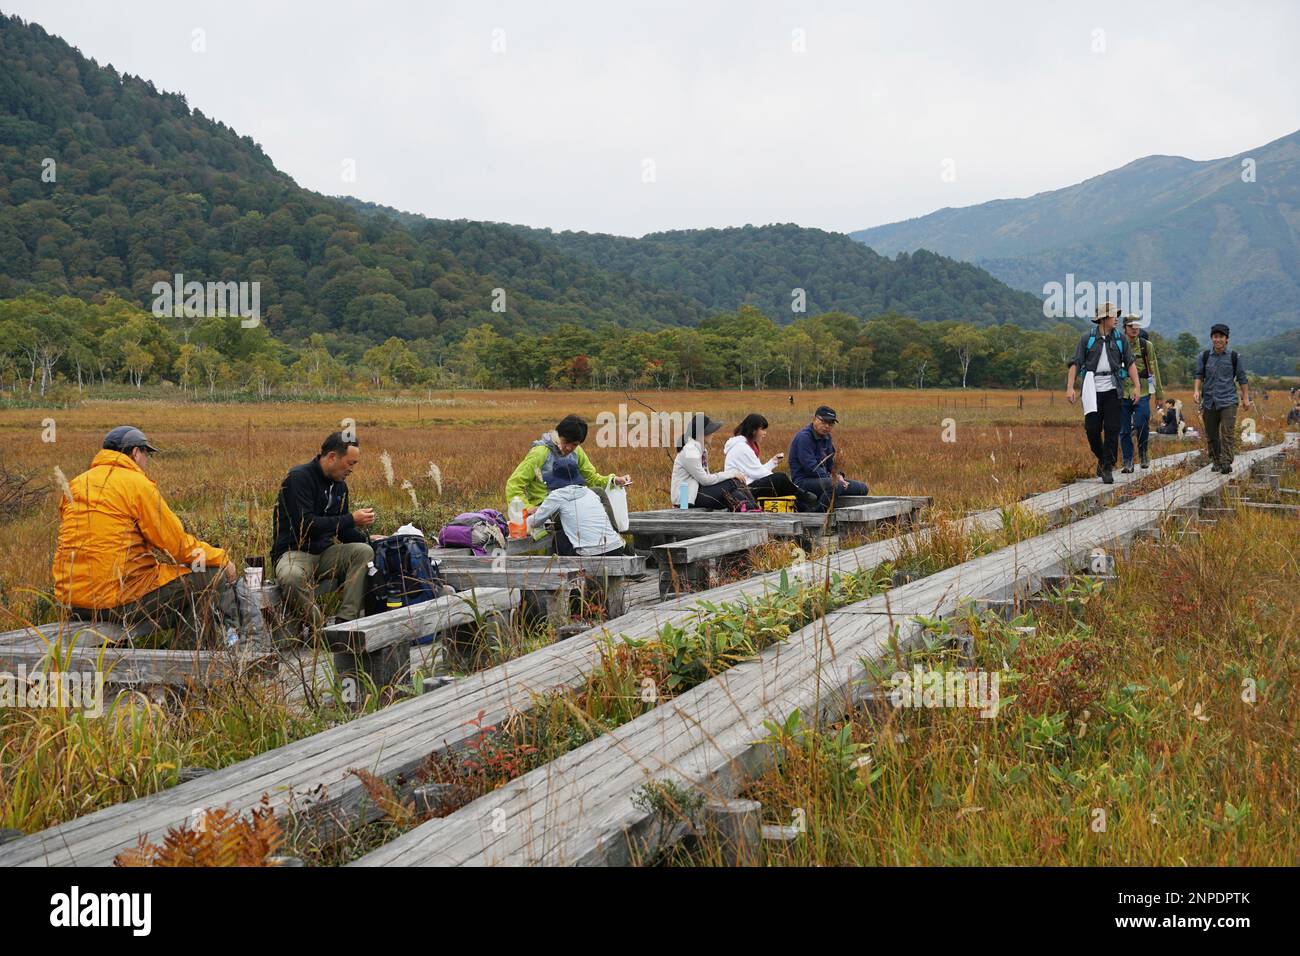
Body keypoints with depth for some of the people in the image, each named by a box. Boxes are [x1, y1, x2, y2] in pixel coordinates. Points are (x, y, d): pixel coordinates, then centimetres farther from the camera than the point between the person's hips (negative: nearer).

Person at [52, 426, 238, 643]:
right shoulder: (138, 484, -7)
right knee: (215, 578, 1)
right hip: (120, 599, -8)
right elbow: (179, 546, -6)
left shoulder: (74, 485, 15)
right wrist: (222, 559, 8)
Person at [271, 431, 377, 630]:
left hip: (324, 553, 7)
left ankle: (346, 620, -26)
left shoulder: (339, 484, 11)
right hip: (293, 552, -7)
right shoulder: (300, 477, -14)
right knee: (291, 578, -41)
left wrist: (366, 539, 0)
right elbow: (305, 524, -24)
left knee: (364, 552, -20)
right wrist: (351, 519, -21)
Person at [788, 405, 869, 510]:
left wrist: (839, 476, 0)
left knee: (862, 488, 5)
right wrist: (833, 480, -19)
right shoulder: (804, 437, -15)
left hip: (823, 478, 10)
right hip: (804, 481, -10)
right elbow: (811, 467, -21)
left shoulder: (826, 437, 14)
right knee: (836, 486, -38)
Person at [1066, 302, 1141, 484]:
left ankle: (1108, 468, -1)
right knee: (1092, 429, -1)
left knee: (1112, 429, -5)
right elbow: (1075, 363, -2)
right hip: (1093, 390, -1)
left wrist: (1136, 387, -1)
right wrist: (1070, 387, -11)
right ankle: (1101, 459, 26)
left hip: (1112, 389, 1)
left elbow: (1130, 363, 8)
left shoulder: (1119, 339, 7)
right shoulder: (1087, 339, 1)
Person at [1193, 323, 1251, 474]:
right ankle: (1215, 461, 20)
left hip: (1228, 401, -3)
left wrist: (1246, 398, 8)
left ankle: (1226, 463, -16)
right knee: (1211, 435, 8)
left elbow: (1242, 378, 9)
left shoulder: (1234, 357, 3)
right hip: (1209, 401, 3)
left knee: (1227, 433, -13)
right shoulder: (1205, 356, 6)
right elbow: (1199, 376, 9)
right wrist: (1196, 390, -8)